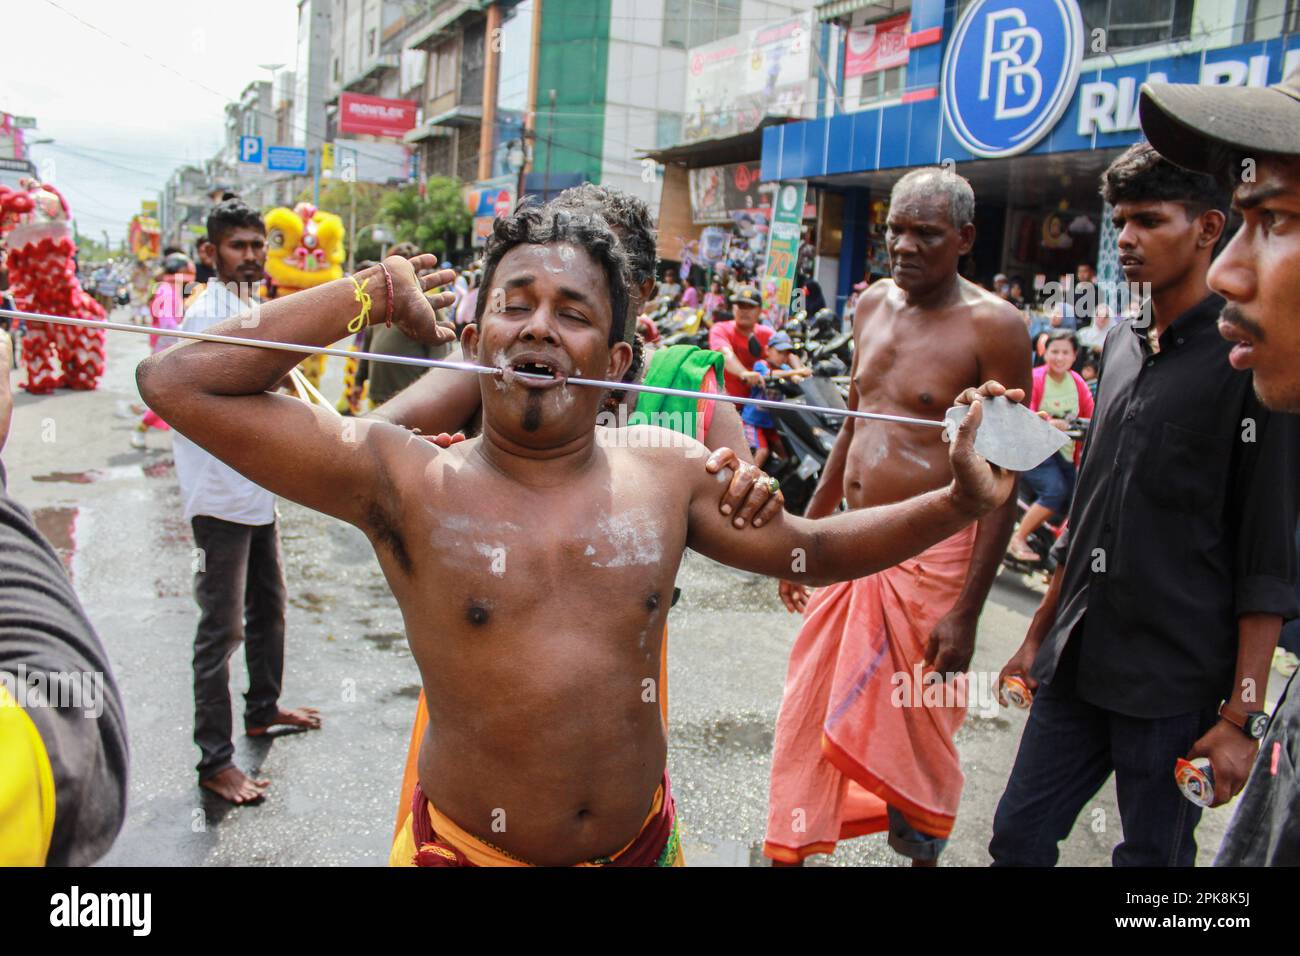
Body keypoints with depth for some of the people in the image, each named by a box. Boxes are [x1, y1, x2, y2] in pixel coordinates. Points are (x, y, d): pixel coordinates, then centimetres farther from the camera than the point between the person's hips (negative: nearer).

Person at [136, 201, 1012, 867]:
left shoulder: (670, 474, -4)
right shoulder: (406, 481, -13)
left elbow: (811, 549, 10)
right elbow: (177, 382, -15)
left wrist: (961, 500, 0)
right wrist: (364, 298, -15)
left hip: (643, 841, 3)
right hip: (470, 845, -3)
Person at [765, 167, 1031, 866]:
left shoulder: (991, 325, -11)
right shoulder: (872, 303, 8)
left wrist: (967, 610, -16)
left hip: (928, 560, -5)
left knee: (917, 732, 10)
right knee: (809, 713, 11)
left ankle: (923, 852, 36)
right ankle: (788, 851, 28)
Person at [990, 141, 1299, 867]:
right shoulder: (1123, 345, 11)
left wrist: (1242, 714, -14)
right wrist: (1039, 636, 18)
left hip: (1176, 683, -6)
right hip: (1076, 665, 6)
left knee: (1154, 855, 9)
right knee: (1018, 840, 11)